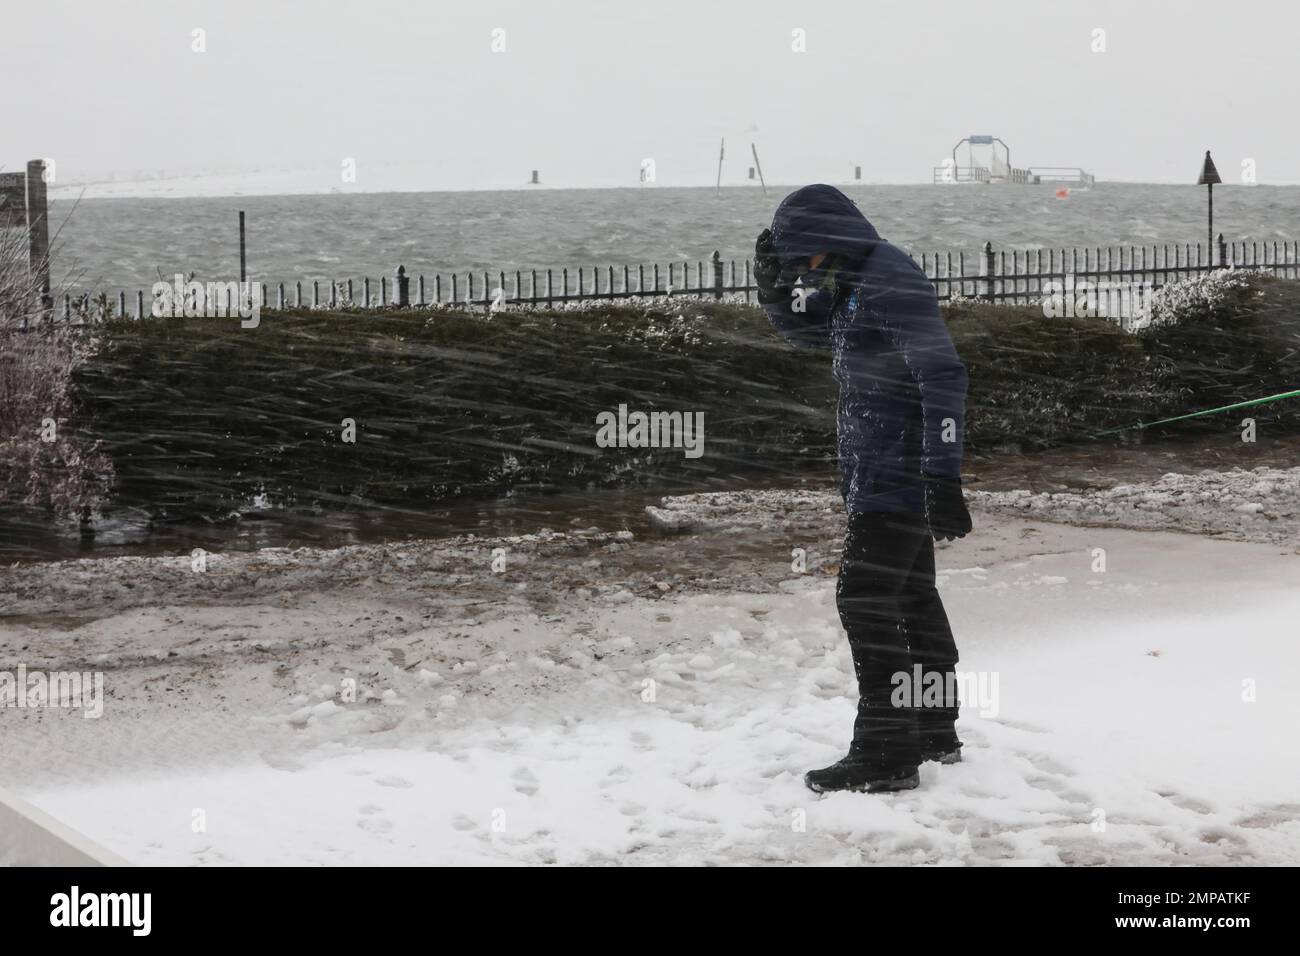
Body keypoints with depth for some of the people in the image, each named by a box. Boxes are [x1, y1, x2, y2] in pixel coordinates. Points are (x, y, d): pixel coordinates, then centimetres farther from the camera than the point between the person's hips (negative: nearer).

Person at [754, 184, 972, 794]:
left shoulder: (891, 282, -18)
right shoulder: (857, 283, 13)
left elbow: (943, 376, -23)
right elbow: (809, 332, 28)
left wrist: (942, 475, -28)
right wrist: (774, 286, 7)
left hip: (894, 475, -11)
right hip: (900, 475, 11)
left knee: (865, 600, -10)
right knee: (912, 596, 17)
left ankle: (885, 755, -8)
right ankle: (934, 734, 29)